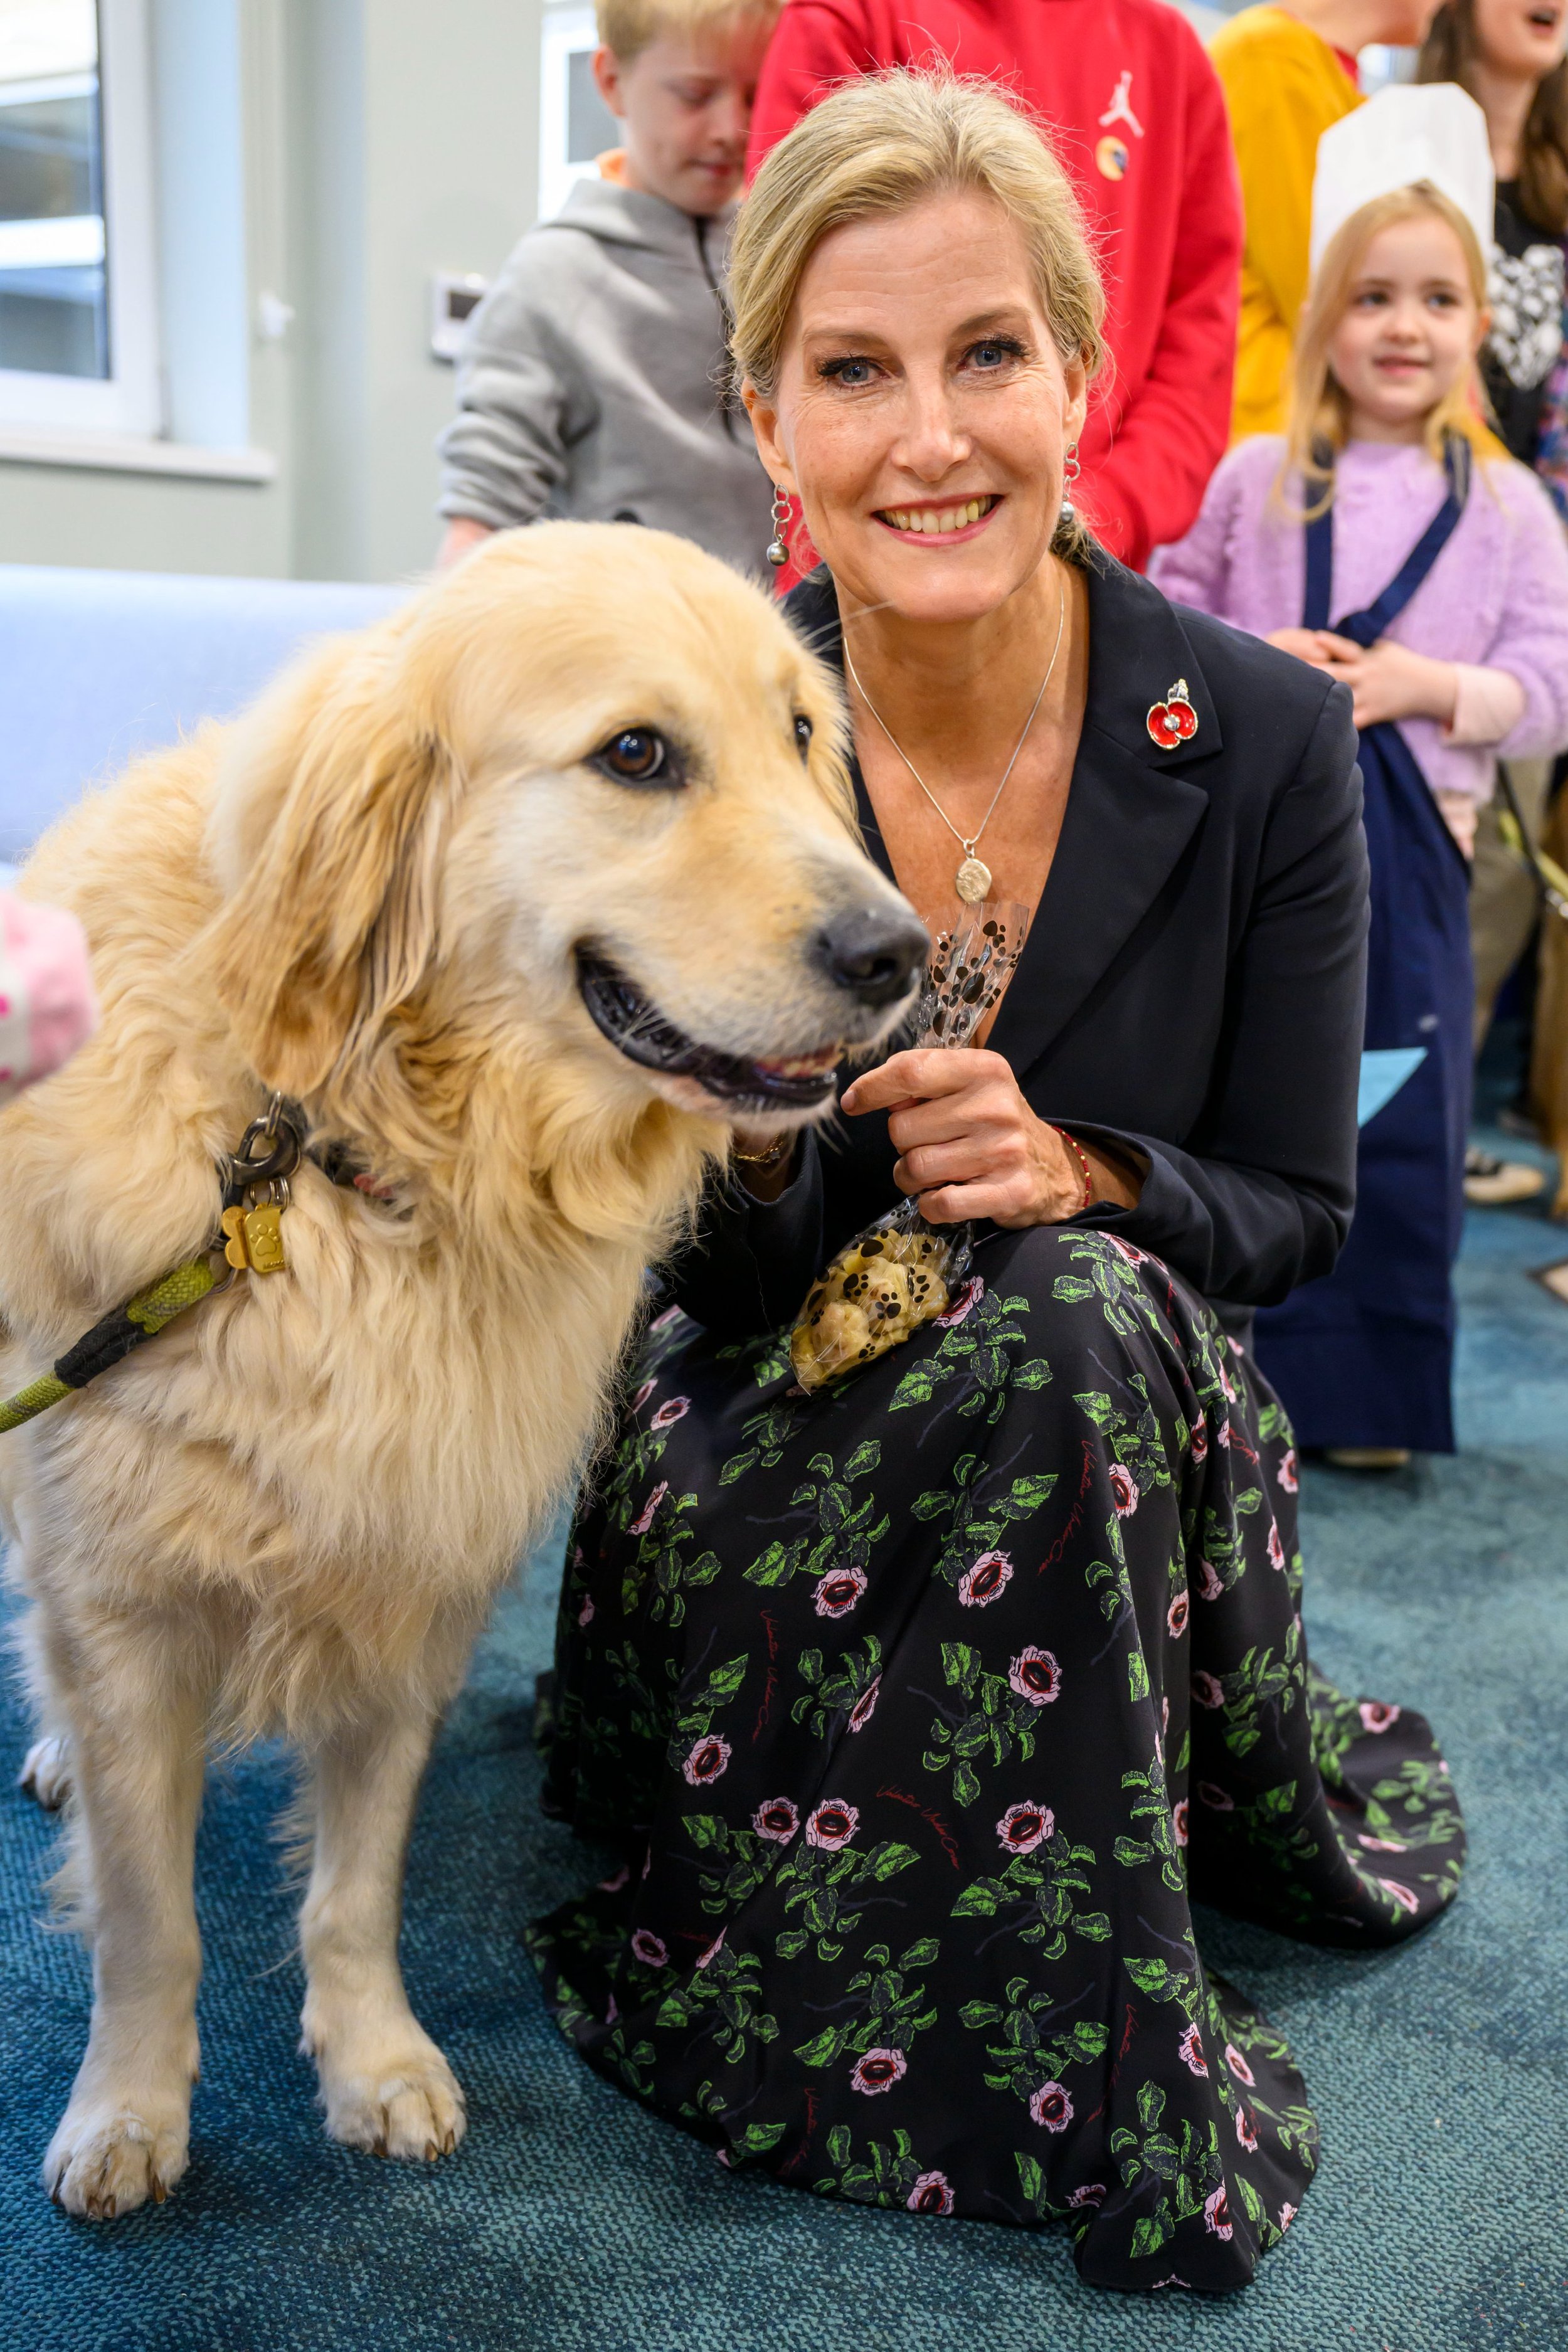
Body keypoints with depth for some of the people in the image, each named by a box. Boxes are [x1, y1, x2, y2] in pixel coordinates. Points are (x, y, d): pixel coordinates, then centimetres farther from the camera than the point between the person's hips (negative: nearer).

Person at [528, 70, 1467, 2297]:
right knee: (1049, 1343, -30)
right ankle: (1084, 2063, -7)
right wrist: (742, 1126, -30)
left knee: (1075, 1310, -31)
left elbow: (1293, 1211, -3)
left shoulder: (1263, 739, -12)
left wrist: (1077, 1177, -24)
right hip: (778, 1439, -1)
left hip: (1145, 1414, 2)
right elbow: (711, 1290, -7)